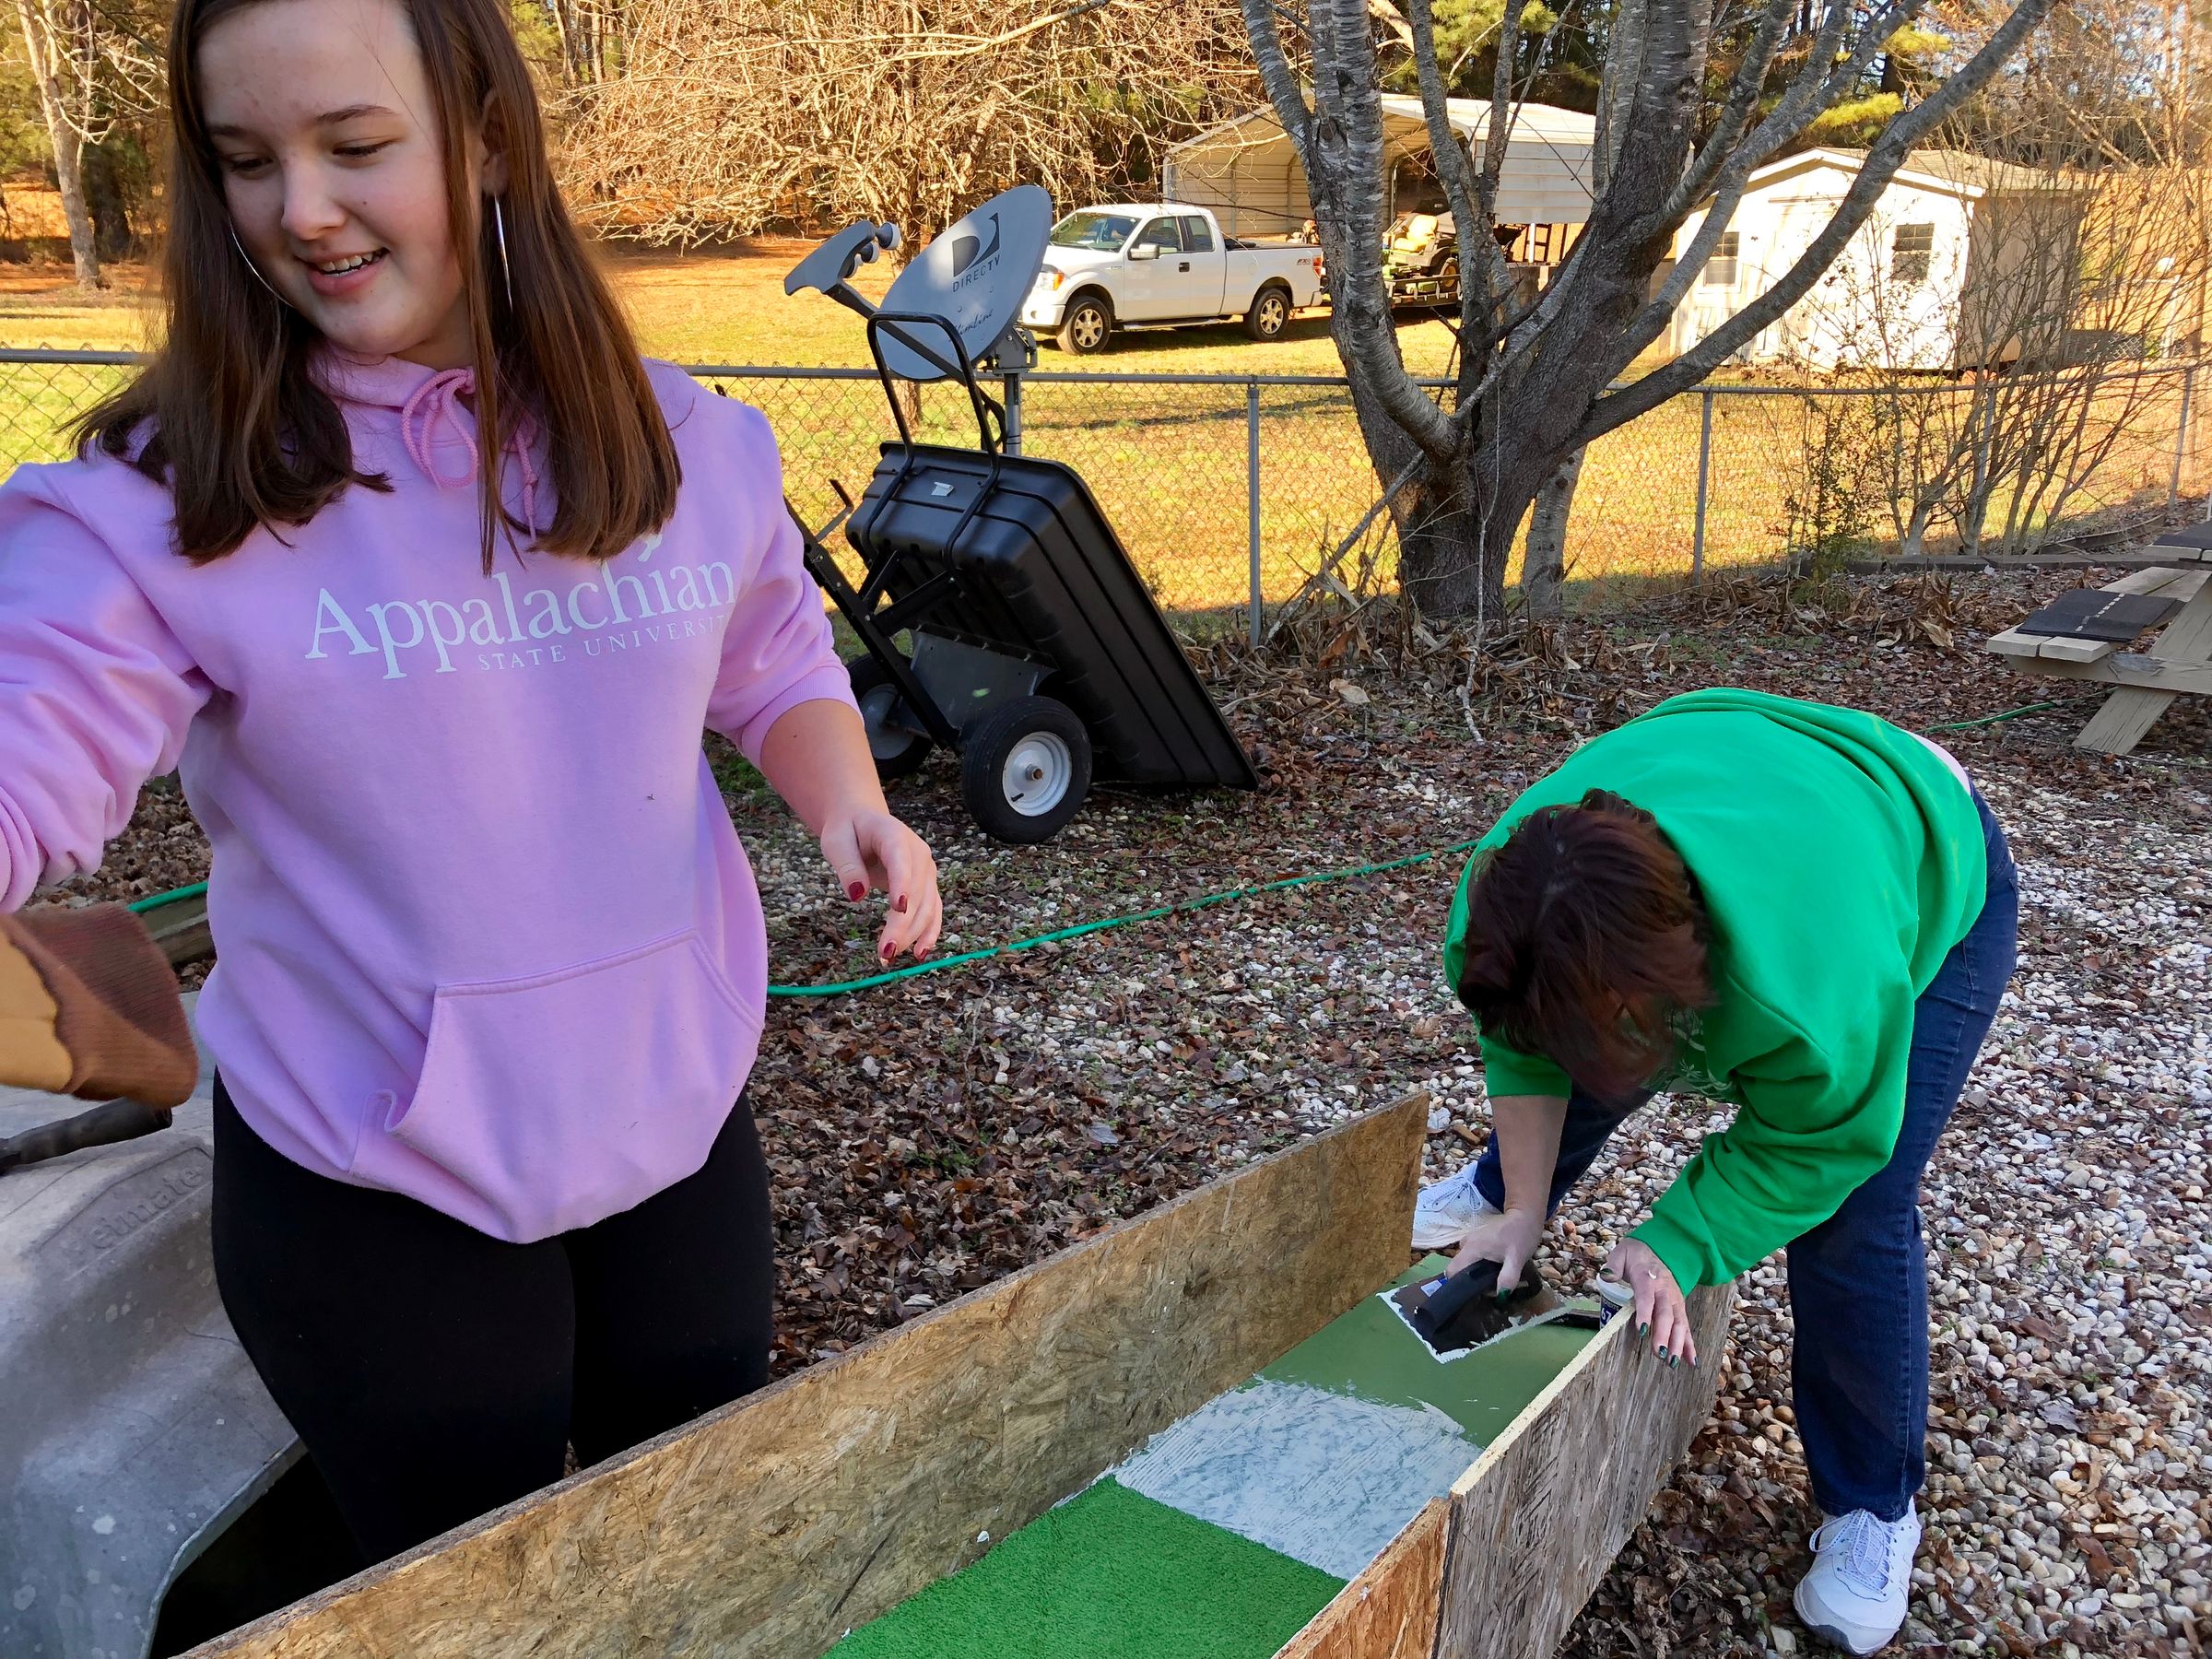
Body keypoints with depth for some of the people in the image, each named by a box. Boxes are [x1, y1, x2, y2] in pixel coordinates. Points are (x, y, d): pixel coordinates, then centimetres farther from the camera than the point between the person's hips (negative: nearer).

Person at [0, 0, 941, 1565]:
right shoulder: (165, 504, -15)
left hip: (682, 1120, 4)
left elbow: (774, 659, 10)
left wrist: (850, 805, -9)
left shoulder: (692, 442, -4)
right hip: (374, 1191, -3)